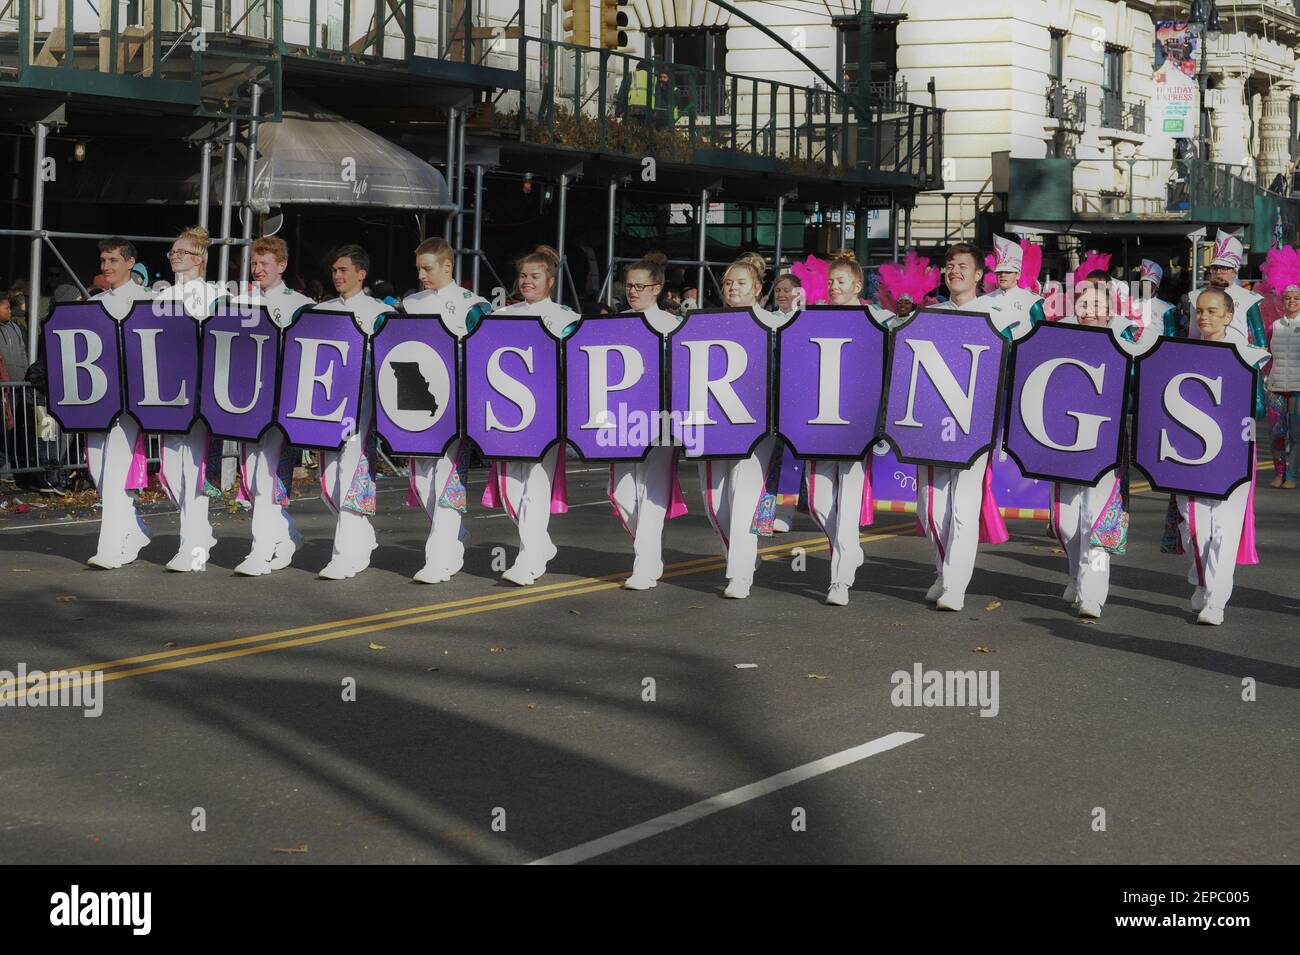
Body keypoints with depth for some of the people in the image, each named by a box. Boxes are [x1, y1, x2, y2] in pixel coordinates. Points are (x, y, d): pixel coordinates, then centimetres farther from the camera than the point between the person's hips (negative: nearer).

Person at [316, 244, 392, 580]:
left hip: (363, 396, -5)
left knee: (352, 474, -12)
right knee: (329, 478, 5)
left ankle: (346, 556, -11)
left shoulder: (379, 313, 3)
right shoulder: (323, 310, 16)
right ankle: (364, 540, 25)